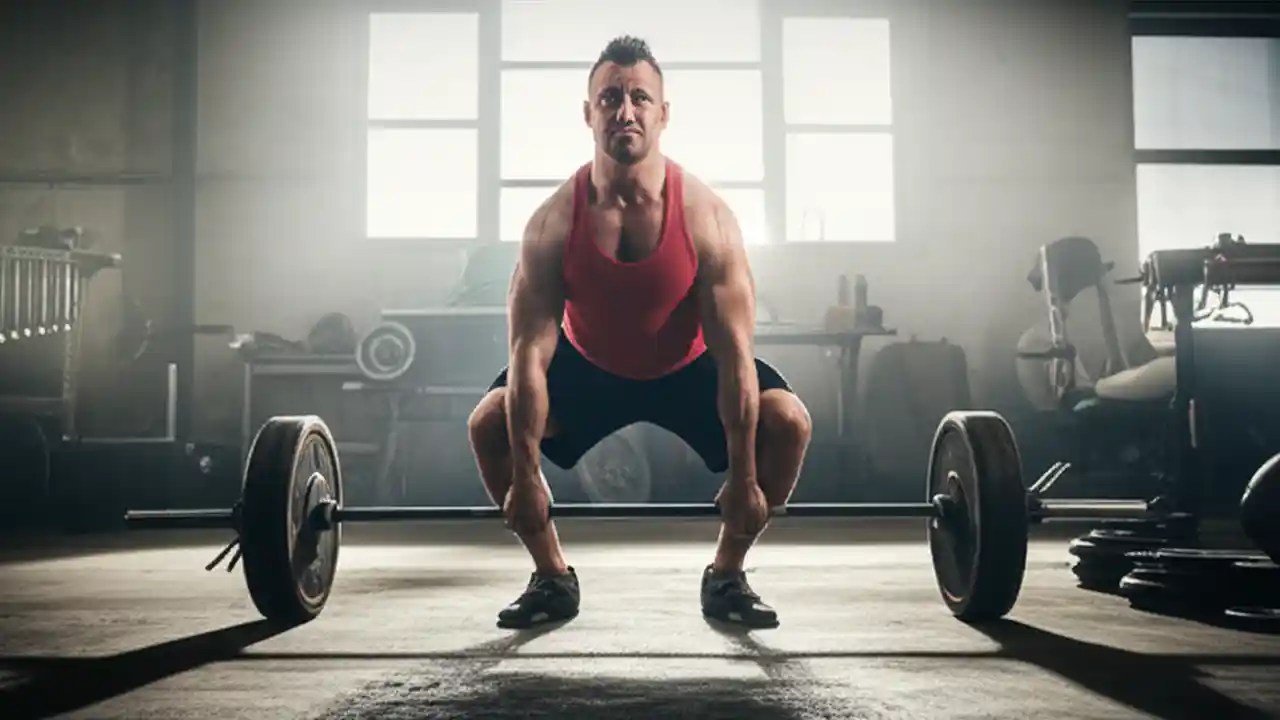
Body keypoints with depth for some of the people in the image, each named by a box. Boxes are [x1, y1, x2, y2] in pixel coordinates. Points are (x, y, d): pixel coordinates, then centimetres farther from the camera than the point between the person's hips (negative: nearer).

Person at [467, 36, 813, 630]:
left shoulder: (706, 217, -27)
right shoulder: (553, 222, -24)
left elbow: (734, 352, -26)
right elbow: (530, 351, -24)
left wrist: (743, 481, -26)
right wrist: (524, 480, -25)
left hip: (688, 369, 0)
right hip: (588, 367, 1)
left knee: (788, 421, -23)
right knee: (488, 423, -19)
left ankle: (726, 576, -1)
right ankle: (554, 578, 1)